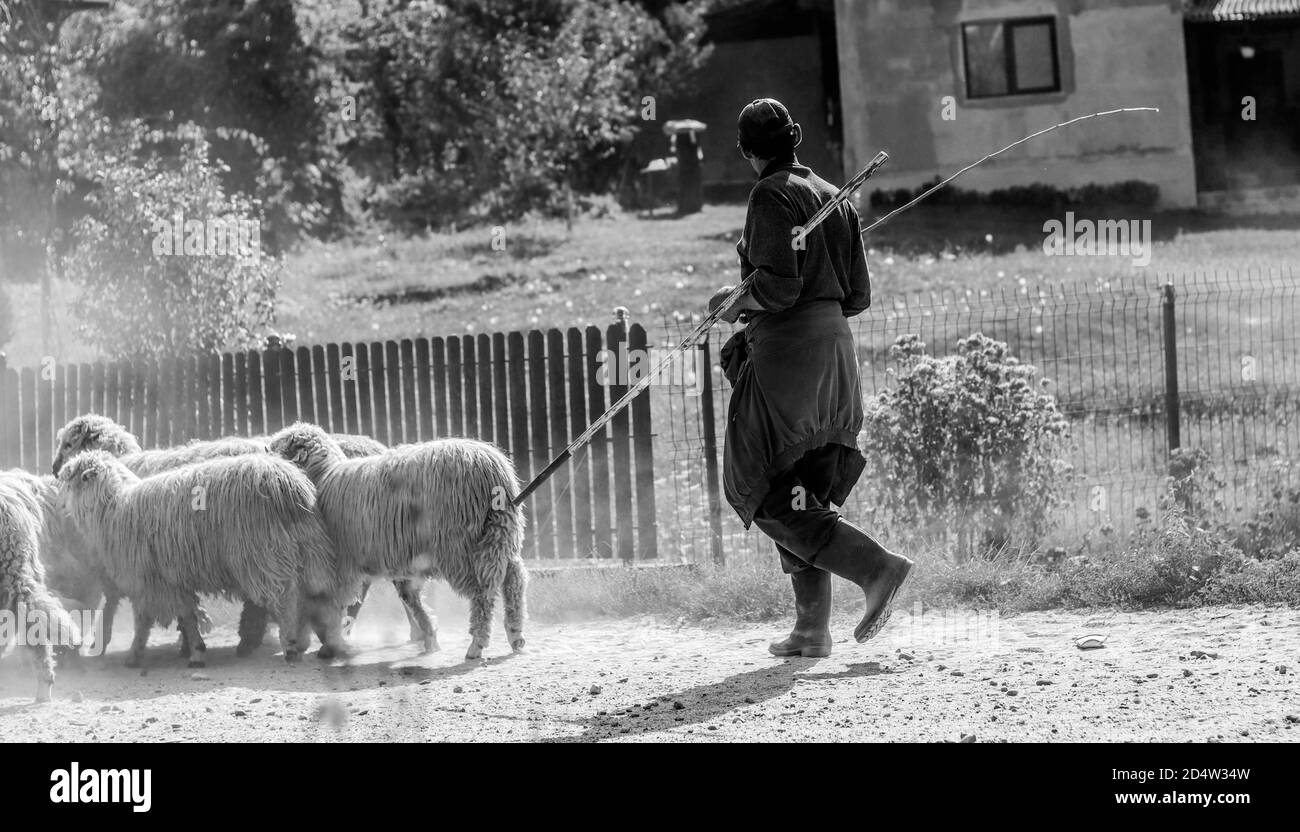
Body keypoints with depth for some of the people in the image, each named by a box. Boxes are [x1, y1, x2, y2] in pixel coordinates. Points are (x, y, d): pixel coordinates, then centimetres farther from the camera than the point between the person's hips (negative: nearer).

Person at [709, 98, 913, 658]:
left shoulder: (771, 196, -8)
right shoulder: (834, 198, 15)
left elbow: (779, 286, -19)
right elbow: (858, 296, 15)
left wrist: (736, 301, 0)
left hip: (786, 350, -8)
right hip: (835, 344, 8)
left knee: (768, 496, -4)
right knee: (800, 495, 12)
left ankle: (875, 567, -17)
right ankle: (812, 628, 8)